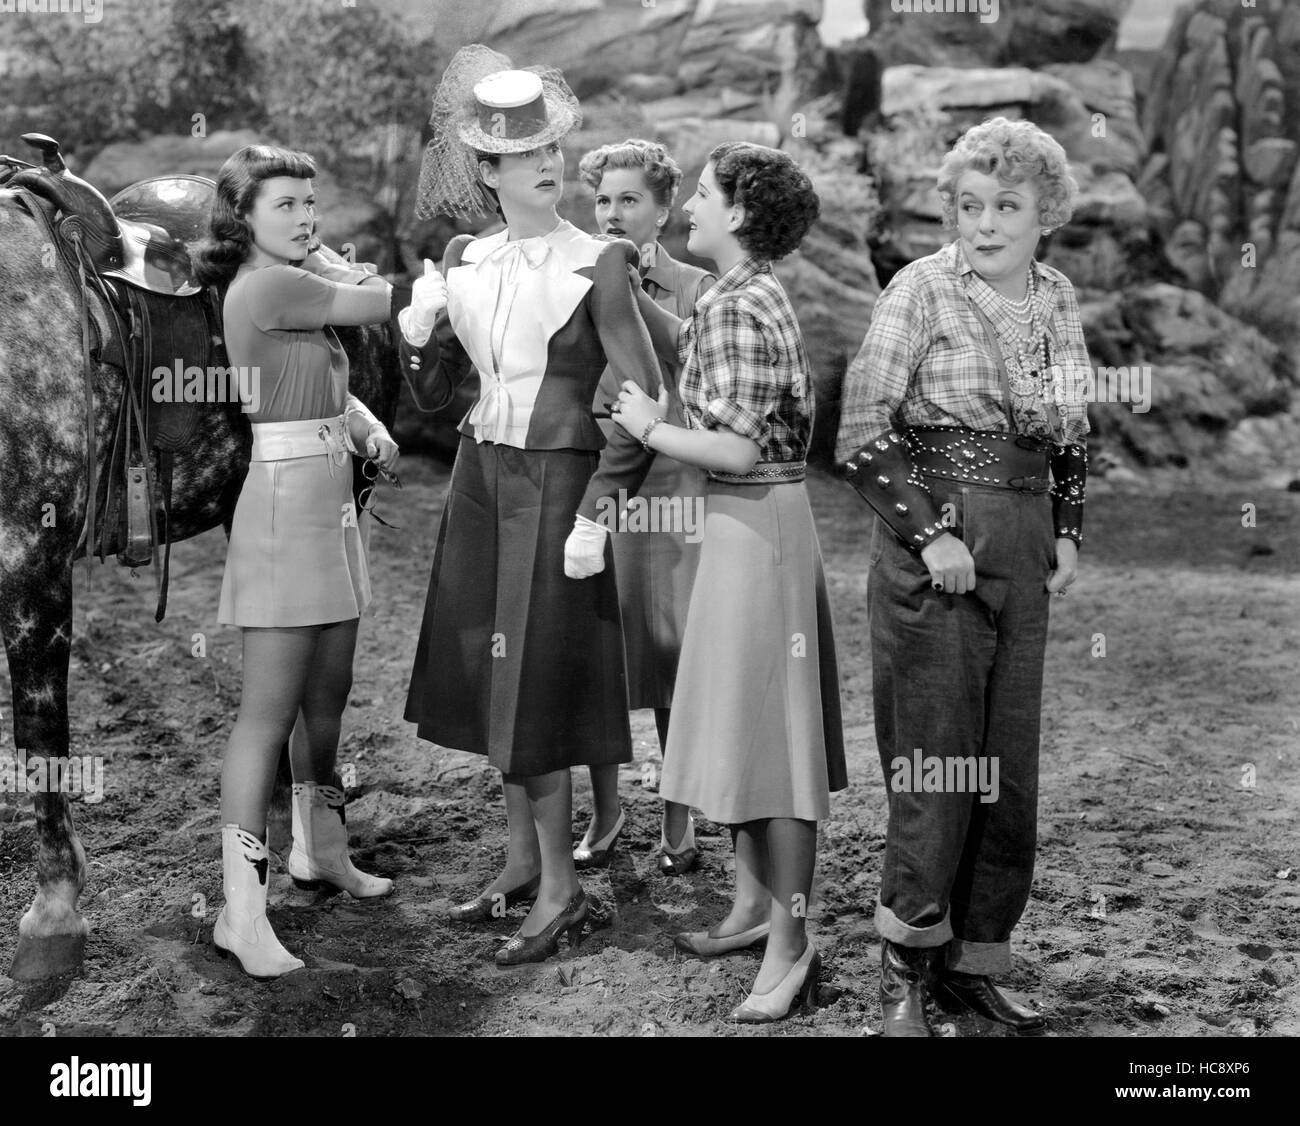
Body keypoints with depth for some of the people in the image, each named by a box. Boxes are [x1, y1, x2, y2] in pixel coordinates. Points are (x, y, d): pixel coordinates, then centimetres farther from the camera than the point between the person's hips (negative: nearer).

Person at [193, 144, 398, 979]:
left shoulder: (294, 286, 16)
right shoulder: (267, 286, -13)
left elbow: (333, 390, 20)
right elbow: (380, 304, -5)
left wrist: (370, 428, 0)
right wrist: (322, 264, 12)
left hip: (331, 505, 9)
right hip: (285, 504, -9)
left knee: (328, 697, 17)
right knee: (270, 710, -9)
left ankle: (320, 850, 33)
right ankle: (243, 908, -6)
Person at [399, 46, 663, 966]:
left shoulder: (596, 266, -10)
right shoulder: (465, 262, 5)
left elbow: (648, 403, -11)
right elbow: (435, 395, 12)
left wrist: (597, 514, -16)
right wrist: (420, 329, -8)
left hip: (556, 482, -6)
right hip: (482, 474, 6)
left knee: (536, 681, -3)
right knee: (491, 677, 11)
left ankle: (562, 889, 9)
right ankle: (525, 859, 27)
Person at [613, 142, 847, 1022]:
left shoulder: (739, 310, -18)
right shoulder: (750, 298, 11)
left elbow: (736, 449, -24)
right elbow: (684, 347, 29)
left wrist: (650, 427, -10)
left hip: (757, 525, -10)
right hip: (751, 521, 10)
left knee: (768, 727, -5)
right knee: (744, 722, 17)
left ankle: (791, 946, 2)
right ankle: (756, 902, 29)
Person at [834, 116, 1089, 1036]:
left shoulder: (1058, 297, 10)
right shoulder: (921, 289, -8)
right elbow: (862, 435, -10)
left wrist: (1068, 532, 9)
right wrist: (932, 535, -15)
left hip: (1024, 550, 6)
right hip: (933, 549, -6)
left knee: (1010, 769, 9)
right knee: (934, 764, -2)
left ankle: (973, 963, 23)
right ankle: (905, 972, 13)